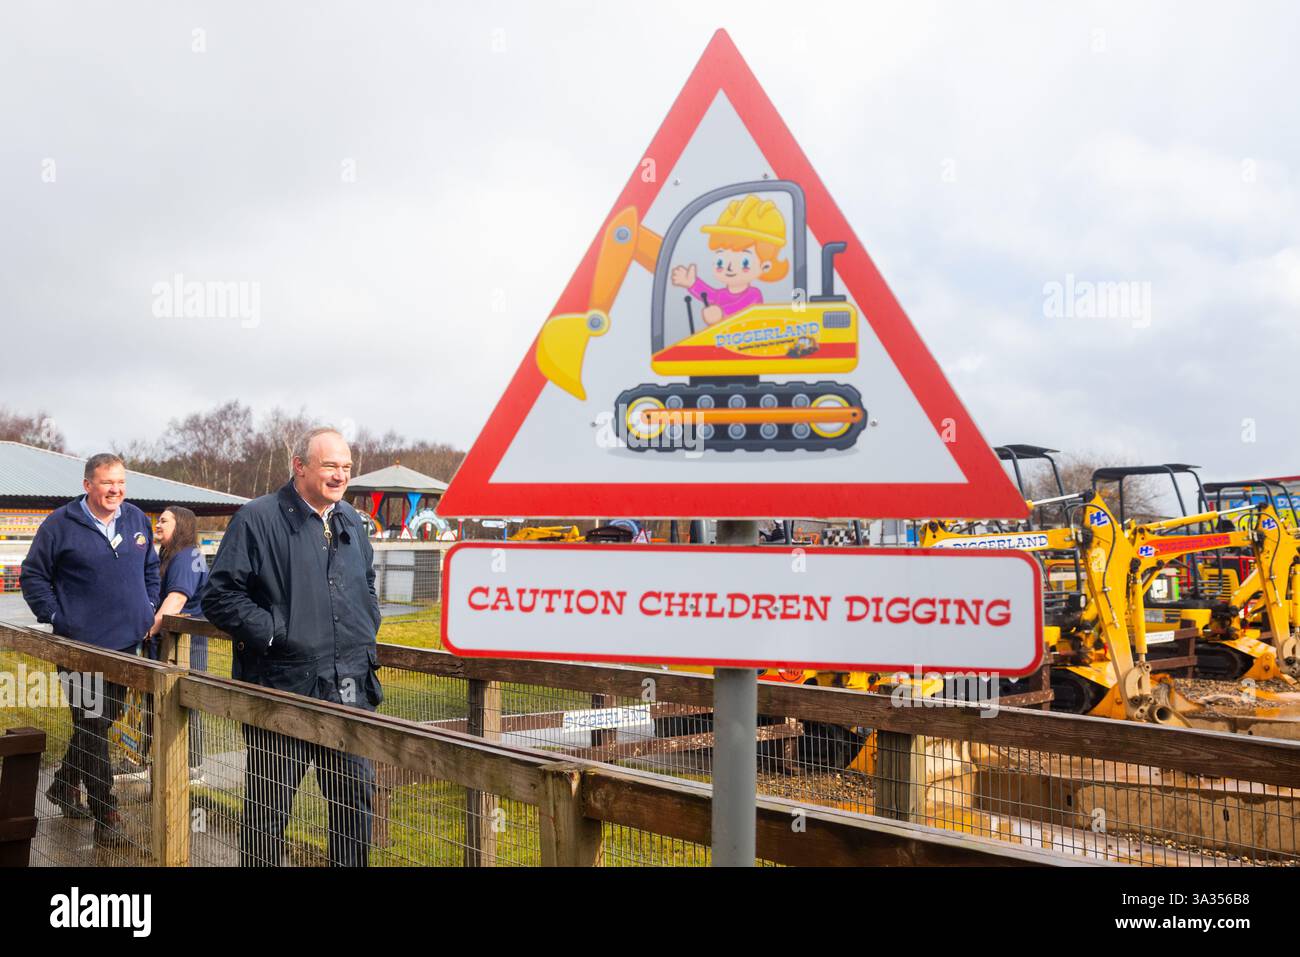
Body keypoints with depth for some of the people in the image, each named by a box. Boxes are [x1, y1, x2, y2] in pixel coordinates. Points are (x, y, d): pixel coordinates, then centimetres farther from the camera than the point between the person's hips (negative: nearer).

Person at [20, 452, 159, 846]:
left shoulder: (137, 519, 7)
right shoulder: (61, 524, -8)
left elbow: (150, 569, 19)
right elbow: (33, 575, -2)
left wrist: (149, 608, 9)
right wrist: (55, 617, -9)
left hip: (126, 641, 6)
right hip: (80, 645, -6)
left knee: (105, 720, 17)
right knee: (92, 727, -2)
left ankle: (64, 784, 39)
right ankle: (106, 814, 5)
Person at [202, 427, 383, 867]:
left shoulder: (351, 521, 12)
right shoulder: (258, 518, -8)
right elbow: (220, 597, -10)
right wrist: (273, 634, -15)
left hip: (351, 690, 6)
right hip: (282, 689, -6)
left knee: (356, 794, 12)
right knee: (269, 807, 7)